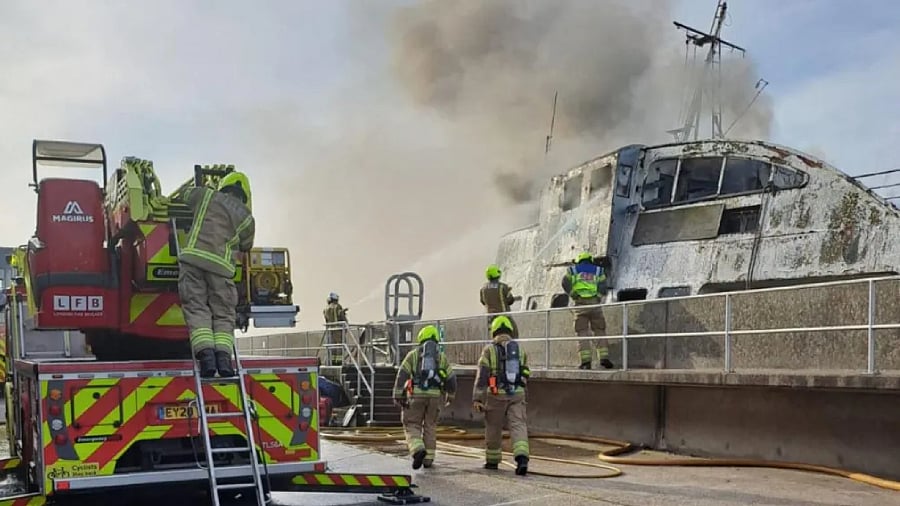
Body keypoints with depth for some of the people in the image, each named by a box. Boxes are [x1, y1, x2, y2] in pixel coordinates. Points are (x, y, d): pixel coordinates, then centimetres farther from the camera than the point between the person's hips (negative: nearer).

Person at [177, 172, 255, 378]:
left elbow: (187, 195, 36)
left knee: (197, 309, 0)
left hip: (193, 257, 0)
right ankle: (223, 353, -14)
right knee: (224, 315, 7)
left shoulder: (206, 195, 16)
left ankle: (205, 352, -18)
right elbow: (246, 246, 26)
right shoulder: (247, 218, 15)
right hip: (221, 266, 0)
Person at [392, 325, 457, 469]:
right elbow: (451, 379, 12)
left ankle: (418, 450, -19)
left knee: (412, 426, 5)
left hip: (416, 394, -2)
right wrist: (450, 397, 26)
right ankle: (428, 459, 12)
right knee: (430, 427, 14)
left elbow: (402, 375, -1)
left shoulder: (413, 354, 9)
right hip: (435, 395, 2)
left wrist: (398, 397, -3)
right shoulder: (442, 357, 14)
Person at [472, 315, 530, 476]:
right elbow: (525, 375, 16)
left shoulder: (489, 349, -2)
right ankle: (522, 458, -24)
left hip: (497, 395, -2)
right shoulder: (520, 350, 9)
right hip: (517, 394, 2)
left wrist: (477, 398, -11)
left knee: (493, 428, 13)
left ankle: (493, 460, 25)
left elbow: (481, 375, -9)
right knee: (518, 425, -4)